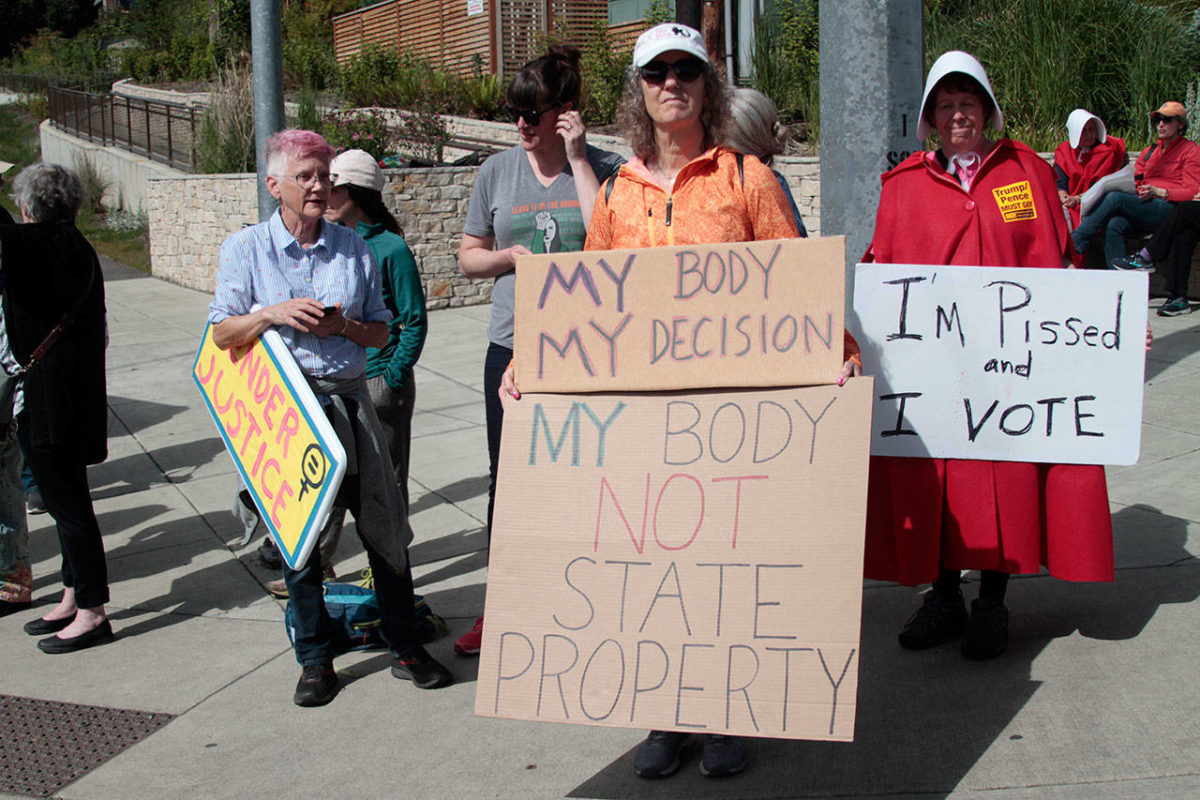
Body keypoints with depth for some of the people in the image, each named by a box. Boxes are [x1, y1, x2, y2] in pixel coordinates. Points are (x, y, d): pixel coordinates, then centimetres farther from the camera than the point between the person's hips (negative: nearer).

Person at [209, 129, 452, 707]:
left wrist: (343, 325, -10)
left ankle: (404, 647, 16)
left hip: (349, 399, 2)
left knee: (386, 524, 1)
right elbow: (222, 333, 1)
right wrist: (273, 314, -15)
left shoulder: (354, 248, 7)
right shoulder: (246, 248, 1)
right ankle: (315, 659, 20)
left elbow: (381, 333, 10)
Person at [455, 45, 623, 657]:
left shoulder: (604, 168, 0)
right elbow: (469, 257, 16)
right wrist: (512, 258, -5)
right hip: (512, 348, 3)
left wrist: (577, 160, -12)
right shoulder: (497, 172, 10)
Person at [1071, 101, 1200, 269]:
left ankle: (1075, 243, -25)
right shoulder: (1148, 152, 26)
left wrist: (1158, 192, -16)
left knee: (1115, 198, -27)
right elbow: (1136, 185, 19)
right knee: (1114, 225, -30)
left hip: (1171, 209, -5)